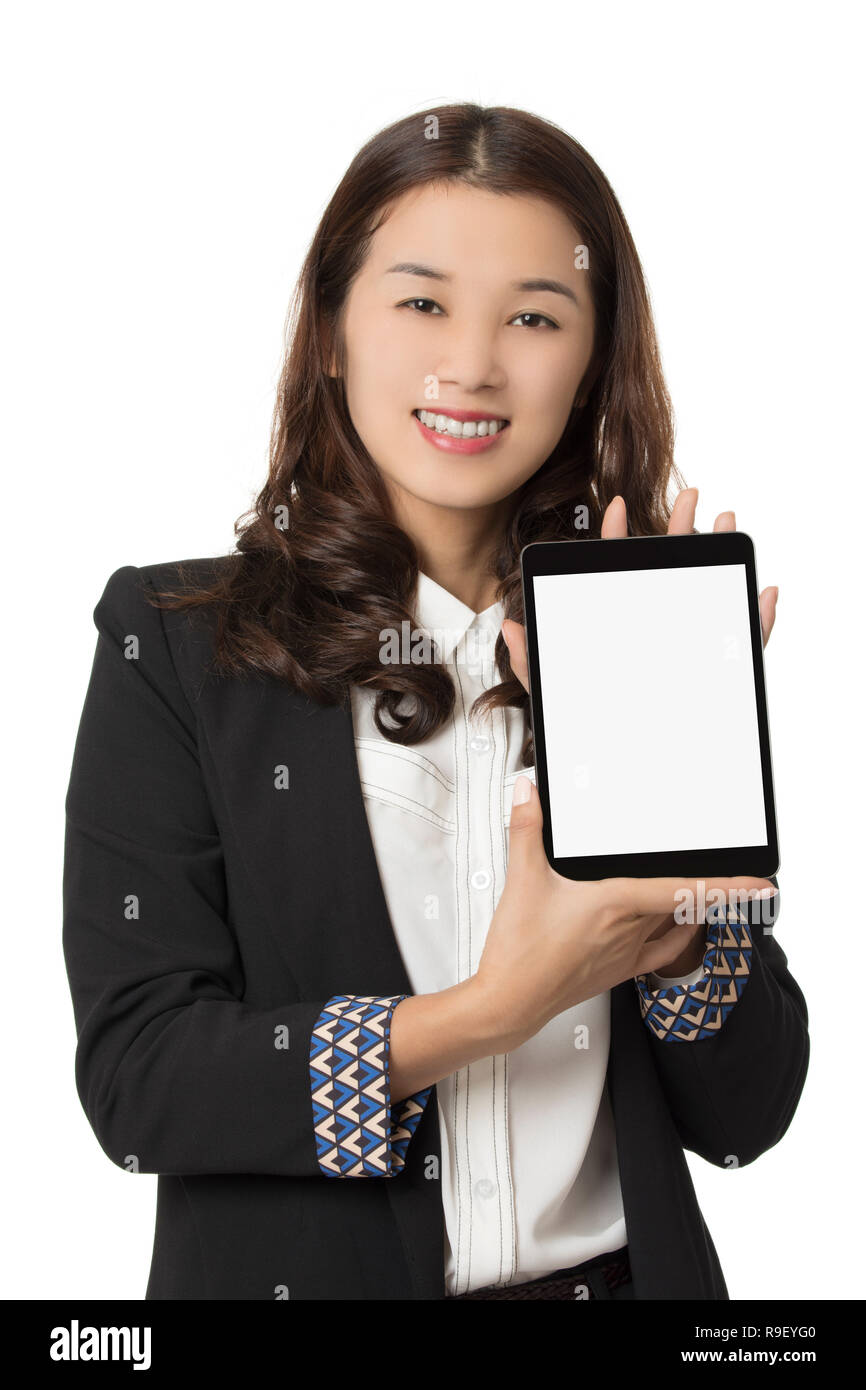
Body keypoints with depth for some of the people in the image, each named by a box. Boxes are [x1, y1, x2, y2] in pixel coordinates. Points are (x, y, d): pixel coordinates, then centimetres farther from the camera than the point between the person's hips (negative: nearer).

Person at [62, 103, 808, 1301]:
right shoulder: (174, 640, -8)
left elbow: (746, 1118, -5)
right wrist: (485, 1014, -24)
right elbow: (131, 1076, -13)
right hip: (296, 1268, -1)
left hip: (621, 1272, 2)